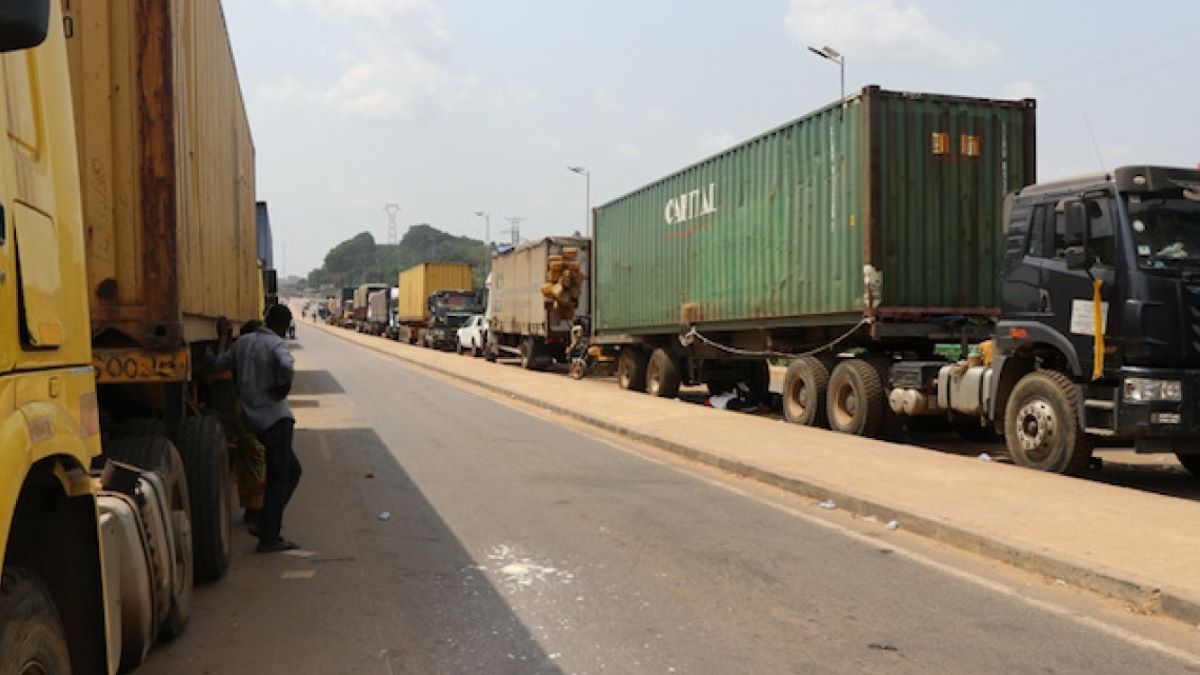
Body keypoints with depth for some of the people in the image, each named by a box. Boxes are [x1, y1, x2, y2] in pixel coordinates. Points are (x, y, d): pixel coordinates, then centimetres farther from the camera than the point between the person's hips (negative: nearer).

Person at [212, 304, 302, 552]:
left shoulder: (243, 342, 11)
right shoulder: (276, 344, -12)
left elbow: (218, 364, 17)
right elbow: (287, 365, -34)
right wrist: (284, 386, -17)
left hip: (254, 418, 8)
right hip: (275, 417, -8)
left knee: (292, 470, 18)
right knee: (278, 478, -1)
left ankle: (267, 525, 17)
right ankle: (268, 538, 1)